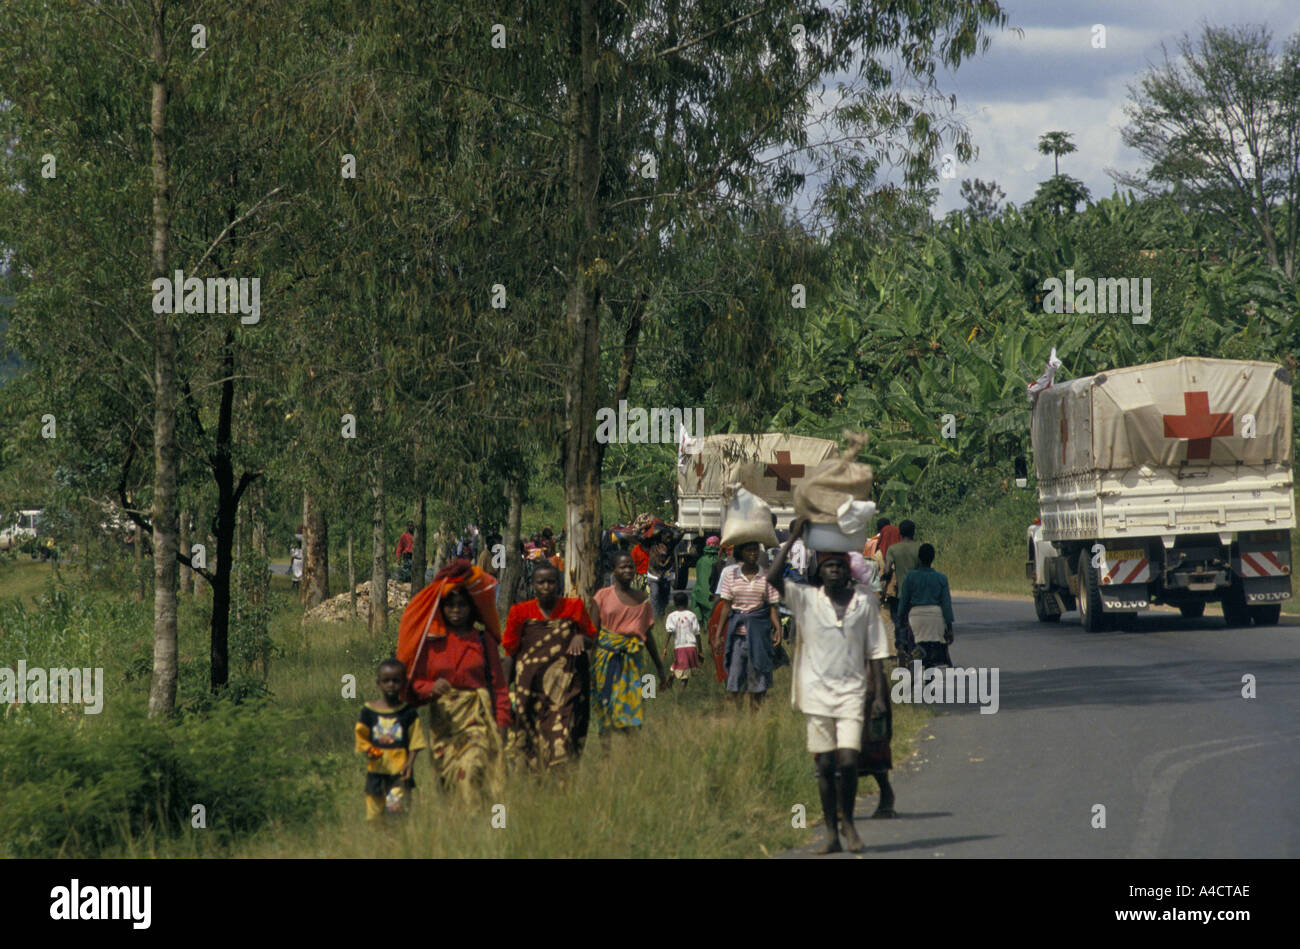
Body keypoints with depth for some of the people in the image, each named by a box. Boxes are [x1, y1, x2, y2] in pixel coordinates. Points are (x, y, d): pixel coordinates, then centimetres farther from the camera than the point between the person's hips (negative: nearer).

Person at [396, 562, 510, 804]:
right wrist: (431, 689, -15)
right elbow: (415, 684, 7)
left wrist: (501, 723, -1)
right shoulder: (430, 641, 7)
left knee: (471, 769, -19)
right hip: (443, 719, 2)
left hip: (478, 719, -2)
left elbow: (498, 685, 7)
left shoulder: (484, 639, 7)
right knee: (448, 775, -2)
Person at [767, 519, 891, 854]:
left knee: (848, 761, -10)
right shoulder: (807, 599, 4)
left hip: (852, 691, 0)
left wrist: (879, 695, 1)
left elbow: (875, 651, 7)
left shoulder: (864, 601, 5)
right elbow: (774, 578, -12)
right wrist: (793, 537, -9)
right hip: (817, 691, 1)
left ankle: (847, 822, 12)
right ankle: (831, 832, 9)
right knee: (824, 764, 2)